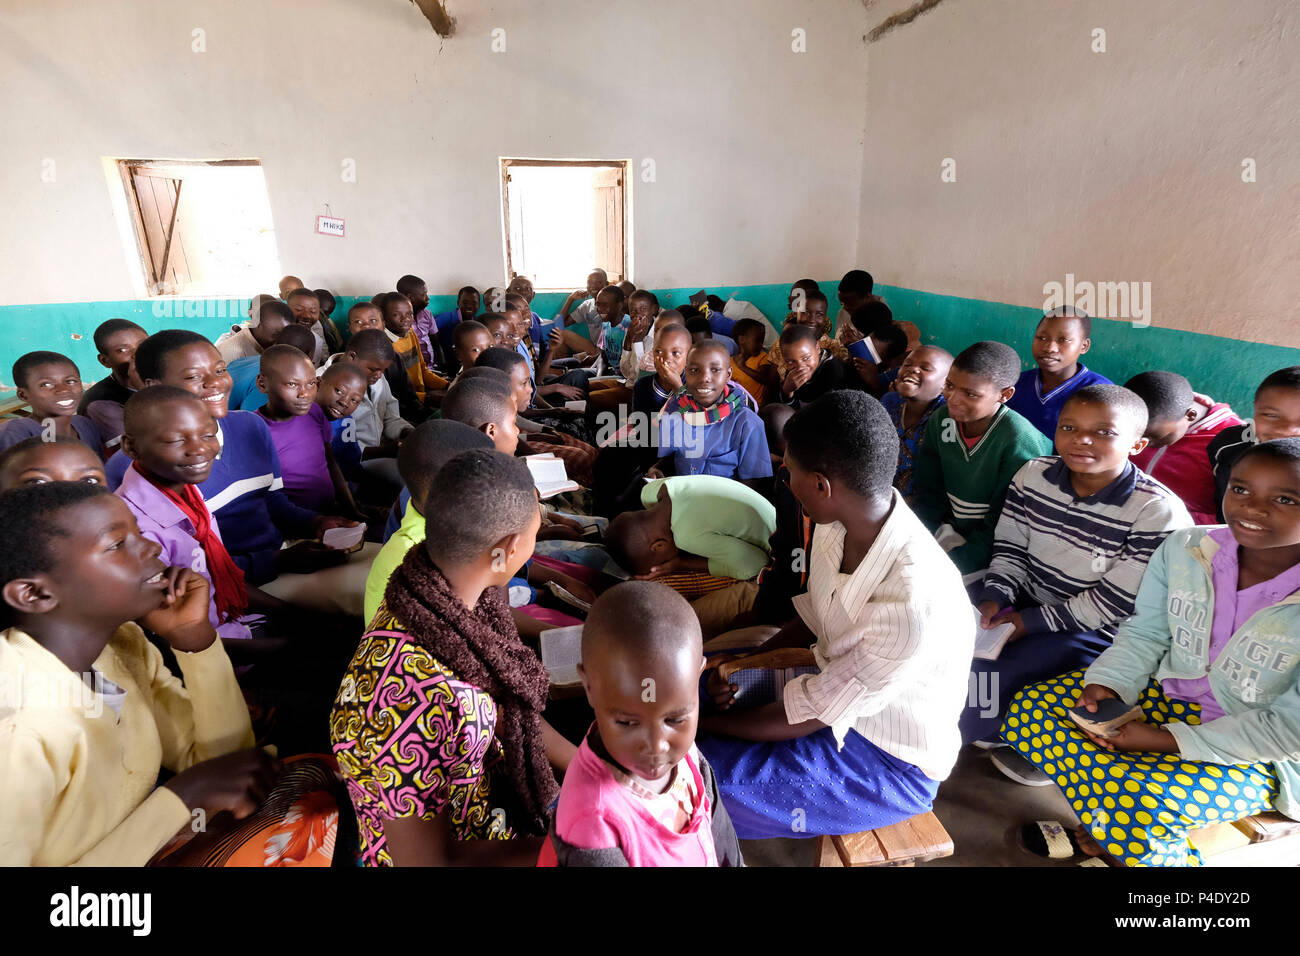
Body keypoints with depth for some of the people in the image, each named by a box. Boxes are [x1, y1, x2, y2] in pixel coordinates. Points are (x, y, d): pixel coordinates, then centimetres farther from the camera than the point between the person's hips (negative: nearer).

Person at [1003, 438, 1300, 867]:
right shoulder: (1185, 548, -10)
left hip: (1263, 754, -5)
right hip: (1170, 695, 5)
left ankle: (1167, 853, 7)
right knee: (1028, 710, -9)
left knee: (1136, 806, -29)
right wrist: (1105, 684, -16)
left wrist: (1167, 741, -22)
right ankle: (1119, 831, 5)